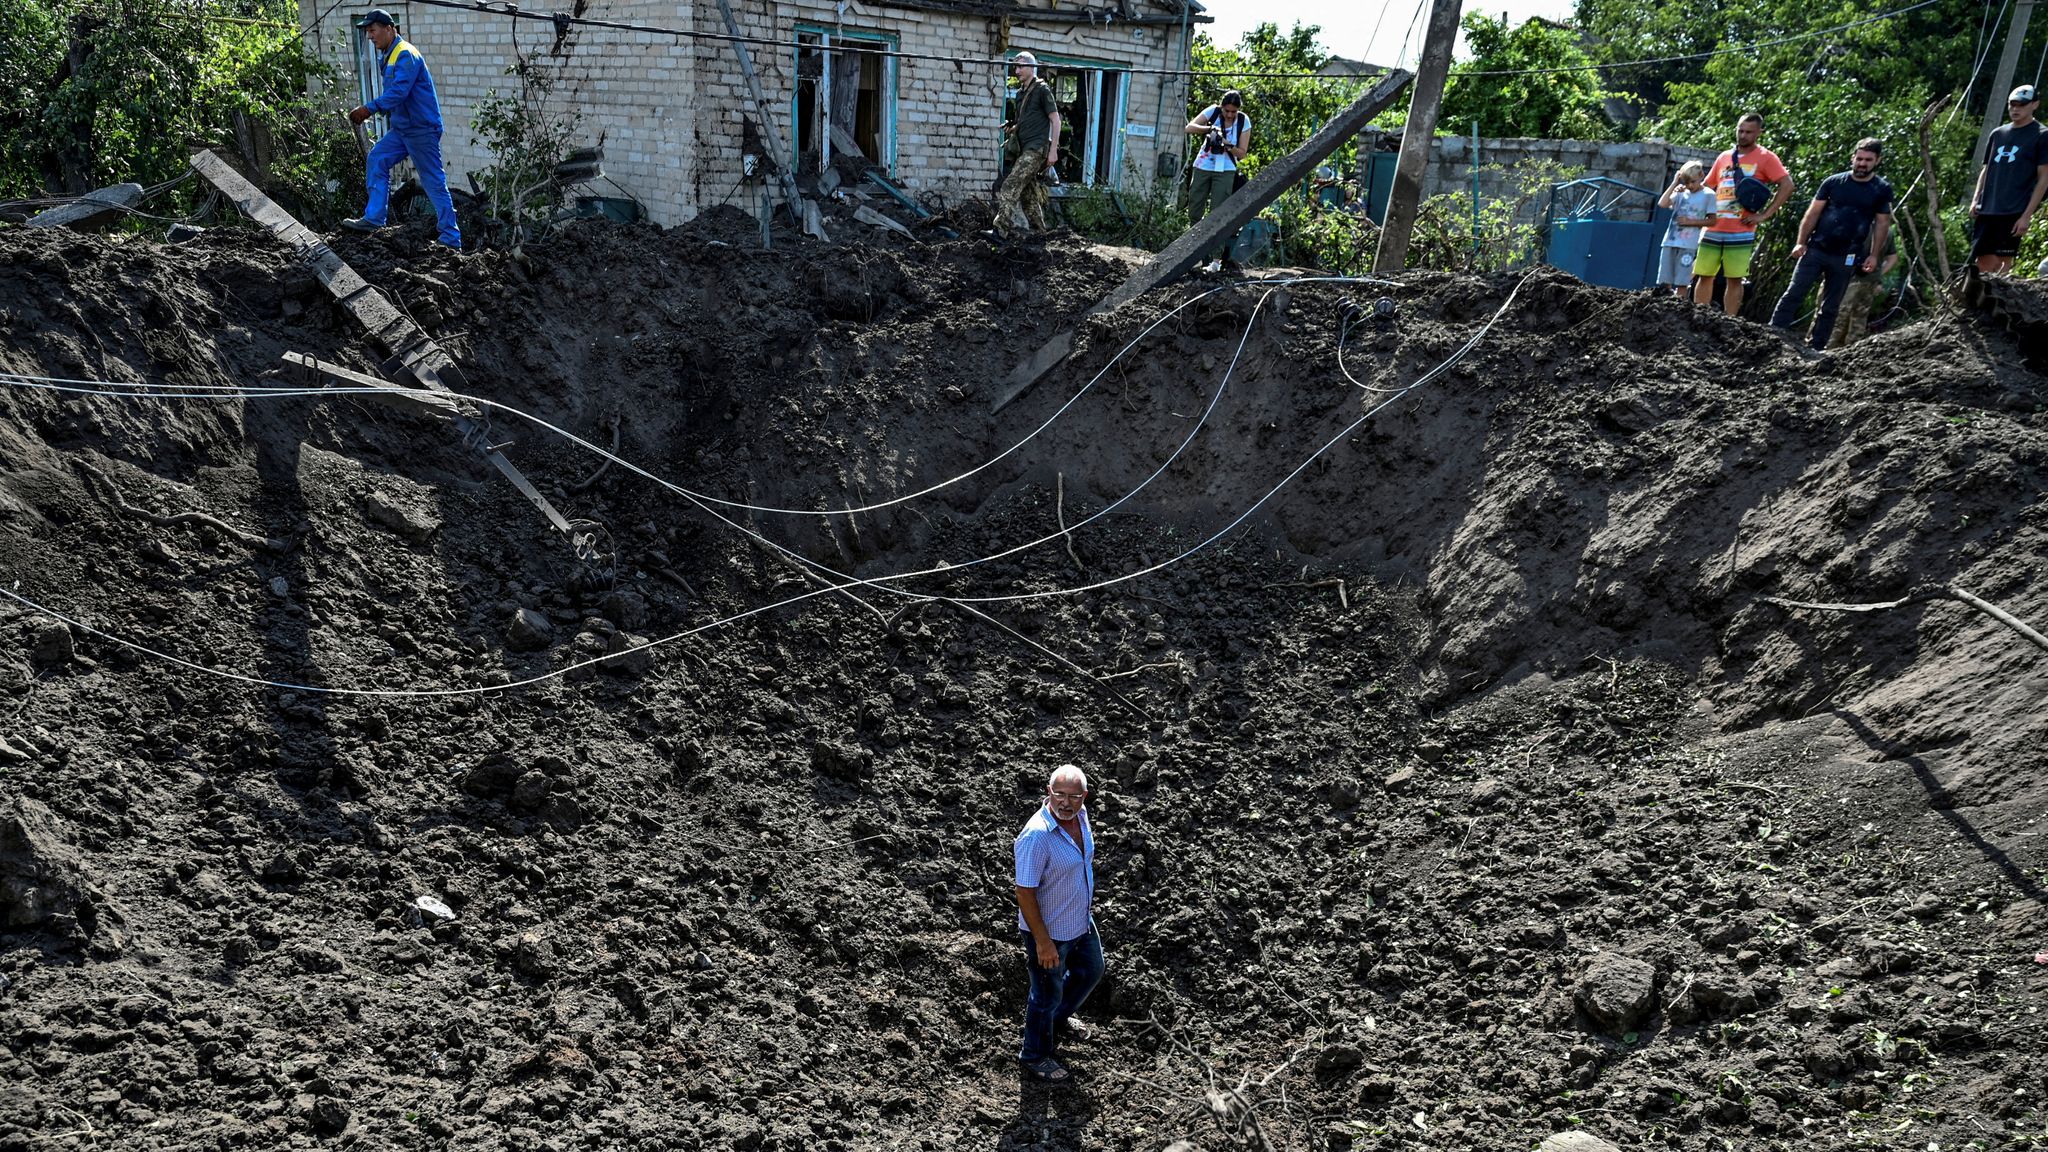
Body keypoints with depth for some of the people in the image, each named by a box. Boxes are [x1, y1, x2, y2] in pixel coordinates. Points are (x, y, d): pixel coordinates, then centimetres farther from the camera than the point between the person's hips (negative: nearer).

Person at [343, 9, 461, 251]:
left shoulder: (406, 55, -16)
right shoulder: (390, 56, 16)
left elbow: (399, 91, -26)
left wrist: (369, 109, -29)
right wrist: (370, 111, 9)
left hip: (421, 129, -10)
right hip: (402, 128, 10)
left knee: (433, 181, -6)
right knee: (377, 159, 5)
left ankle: (451, 240, -3)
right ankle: (374, 218, 6)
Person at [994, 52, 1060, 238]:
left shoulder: (1042, 89, -4)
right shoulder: (1020, 92, 19)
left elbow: (1055, 120, -7)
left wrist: (1053, 150, -15)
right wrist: (1011, 127, 6)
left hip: (1037, 148, -9)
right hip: (1025, 149, 9)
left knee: (1010, 186, -20)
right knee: (1028, 193, 9)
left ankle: (1001, 229, -25)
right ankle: (1039, 232, 16)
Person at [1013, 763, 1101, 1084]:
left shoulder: (1080, 814, -10)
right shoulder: (1037, 835, -35)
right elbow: (1025, 892, -27)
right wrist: (1043, 942, -22)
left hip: (1082, 921, 8)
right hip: (1050, 931, -8)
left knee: (1091, 972, 29)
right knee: (1047, 994, 14)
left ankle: (1058, 1017, 57)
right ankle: (1035, 1056, 40)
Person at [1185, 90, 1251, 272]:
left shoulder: (1244, 122, -8)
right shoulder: (1212, 112, -8)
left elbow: (1241, 153, -5)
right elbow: (1189, 128, -16)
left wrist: (1228, 146, -24)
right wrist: (1209, 129, -31)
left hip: (1225, 171, -2)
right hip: (1203, 167, 2)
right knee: (1195, 211, 5)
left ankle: (1217, 258, -10)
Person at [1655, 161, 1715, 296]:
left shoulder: (1708, 195, 2)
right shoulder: (1681, 193, 11)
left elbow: (1712, 220, 1)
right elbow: (1662, 204, -4)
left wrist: (1691, 221, -9)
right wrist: (1674, 184, -2)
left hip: (1688, 244, -4)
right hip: (1670, 241, 4)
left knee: (1682, 283, -4)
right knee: (1664, 282, 2)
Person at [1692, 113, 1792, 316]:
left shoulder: (1766, 158, 0)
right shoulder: (1723, 157, 14)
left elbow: (1787, 186, -6)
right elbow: (1706, 188, 23)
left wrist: (1764, 215, -11)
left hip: (1740, 233, -4)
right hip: (1712, 231, 4)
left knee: (1735, 280, -5)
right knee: (1703, 276, 4)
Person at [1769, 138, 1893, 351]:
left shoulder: (1882, 190, 2)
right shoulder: (1834, 182, 2)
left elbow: (1882, 224, 6)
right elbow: (1813, 213, 3)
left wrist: (1874, 255, 0)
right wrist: (1801, 242, -5)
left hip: (1846, 258, 0)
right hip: (1815, 250, 0)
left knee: (1830, 307, 6)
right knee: (1793, 295, -7)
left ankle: (1815, 347, 12)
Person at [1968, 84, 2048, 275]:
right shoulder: (1997, 133, 15)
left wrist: (2027, 215, -10)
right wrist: (1975, 199, 6)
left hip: (2014, 212, -5)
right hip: (1986, 210, 5)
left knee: (2003, 260, -7)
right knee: (1984, 261, 1)